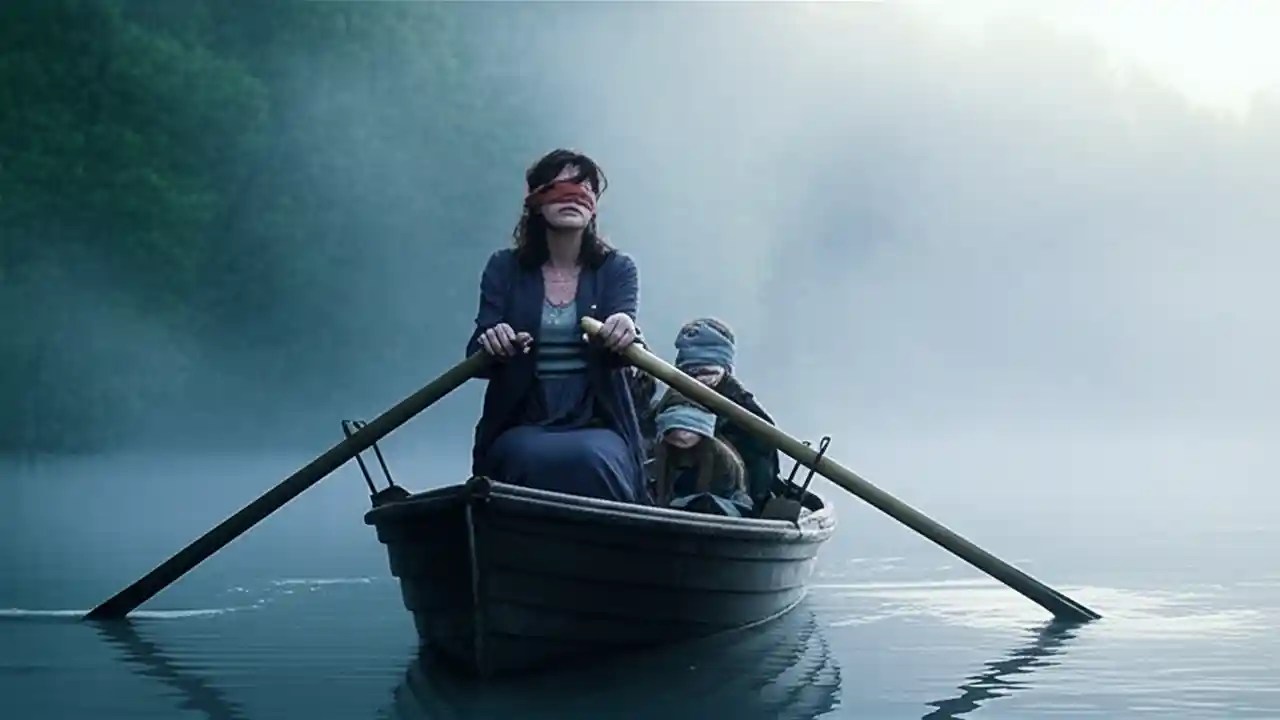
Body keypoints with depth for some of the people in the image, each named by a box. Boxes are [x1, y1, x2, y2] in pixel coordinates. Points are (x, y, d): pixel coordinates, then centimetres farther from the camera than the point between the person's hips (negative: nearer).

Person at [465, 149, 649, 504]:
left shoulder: (617, 269, 6)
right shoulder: (505, 268, 7)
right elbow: (477, 355, -3)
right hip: (521, 425, 0)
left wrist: (624, 334, -37)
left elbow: (621, 337, -12)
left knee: (591, 461, -34)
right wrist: (494, 346, -28)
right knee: (533, 460, -33)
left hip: (597, 425, 0)